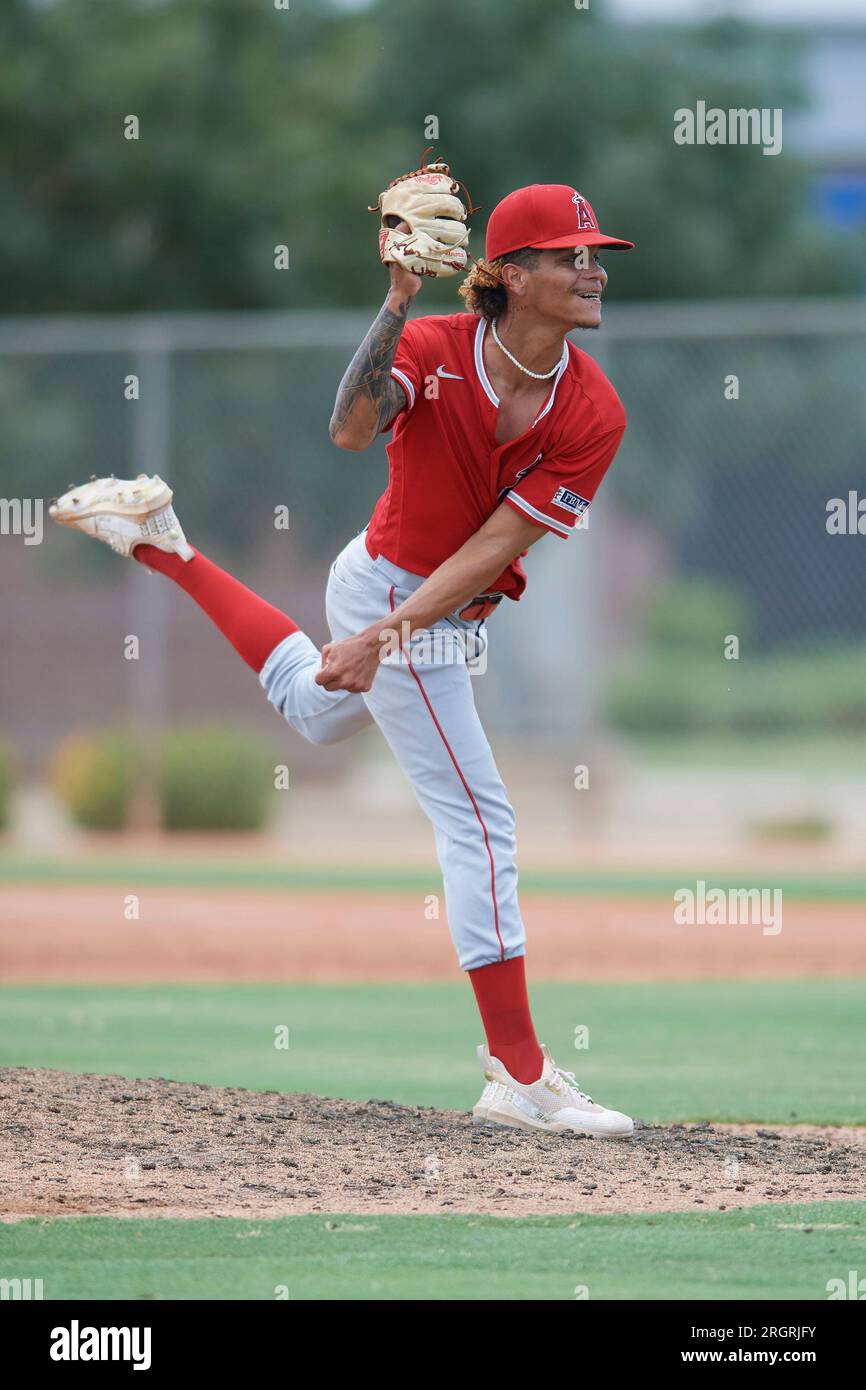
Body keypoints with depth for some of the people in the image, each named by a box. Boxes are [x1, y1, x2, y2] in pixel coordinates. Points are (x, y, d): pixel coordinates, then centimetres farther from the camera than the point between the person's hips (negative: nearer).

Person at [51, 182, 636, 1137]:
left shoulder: (593, 413, -15)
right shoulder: (434, 349, -24)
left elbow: (492, 551, -18)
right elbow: (353, 429, -45)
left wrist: (384, 636, -26)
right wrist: (398, 303, -56)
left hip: (441, 611, 7)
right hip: (390, 592, -7)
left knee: (319, 713, 36)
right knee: (479, 822, -8)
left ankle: (165, 546, 48)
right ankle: (519, 1078, -5)